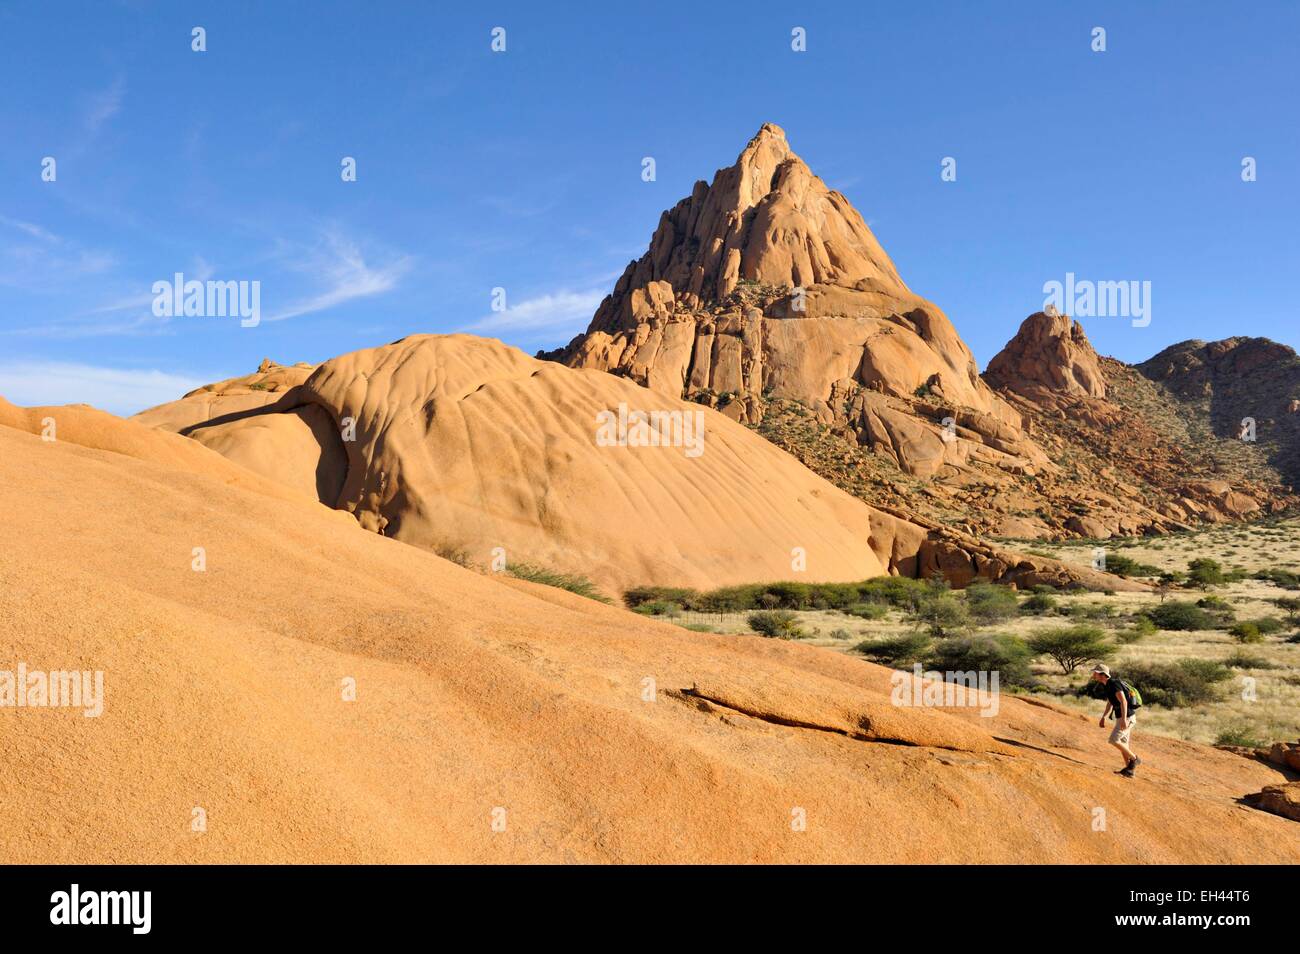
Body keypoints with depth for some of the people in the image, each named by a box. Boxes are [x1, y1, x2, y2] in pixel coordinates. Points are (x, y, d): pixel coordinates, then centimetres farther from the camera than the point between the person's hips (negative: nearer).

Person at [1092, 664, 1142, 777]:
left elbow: (1123, 701, -28)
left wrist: (1123, 719, -34)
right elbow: (1110, 703, 25)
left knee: (1114, 740, -12)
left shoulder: (1114, 684, -20)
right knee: (1122, 744, 11)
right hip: (1122, 718, 10)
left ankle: (1134, 759, 2)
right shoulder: (1107, 686, 12)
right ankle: (1129, 770, 15)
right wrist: (1103, 717, 21)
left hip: (1127, 717, -10)